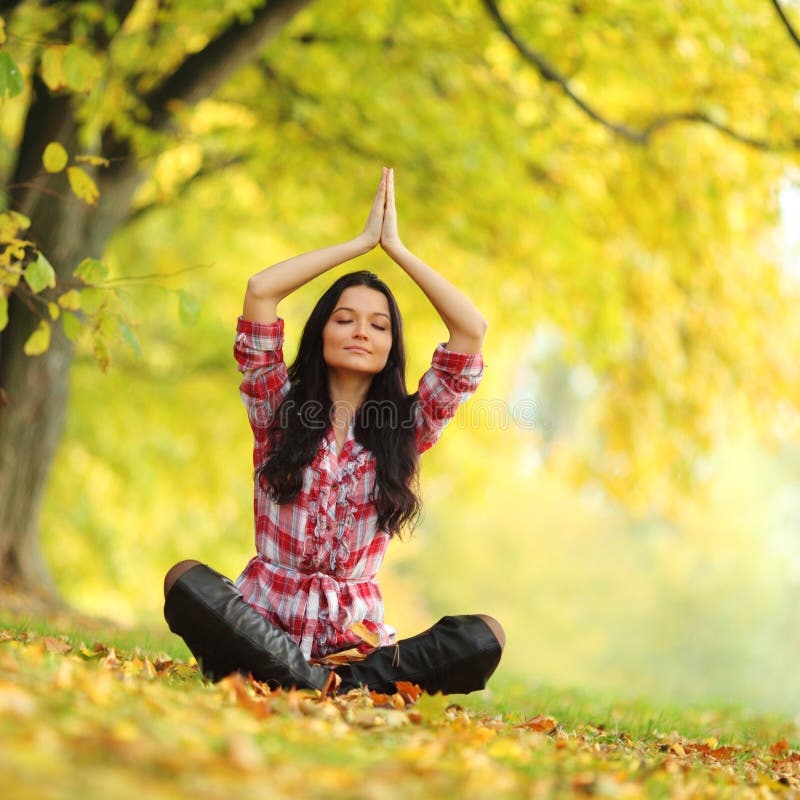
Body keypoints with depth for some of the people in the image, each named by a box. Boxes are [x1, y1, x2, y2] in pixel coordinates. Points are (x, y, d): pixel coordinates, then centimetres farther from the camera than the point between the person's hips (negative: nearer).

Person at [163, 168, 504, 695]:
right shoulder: (280, 409, 9)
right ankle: (313, 682, -40)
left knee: (484, 637, -25)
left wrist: (395, 247, 8)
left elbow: (472, 328, 1)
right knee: (185, 580, -33)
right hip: (263, 624, -1)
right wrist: (362, 242, 6)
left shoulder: (407, 428, 10)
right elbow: (261, 290, -2)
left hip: (356, 635, 1)